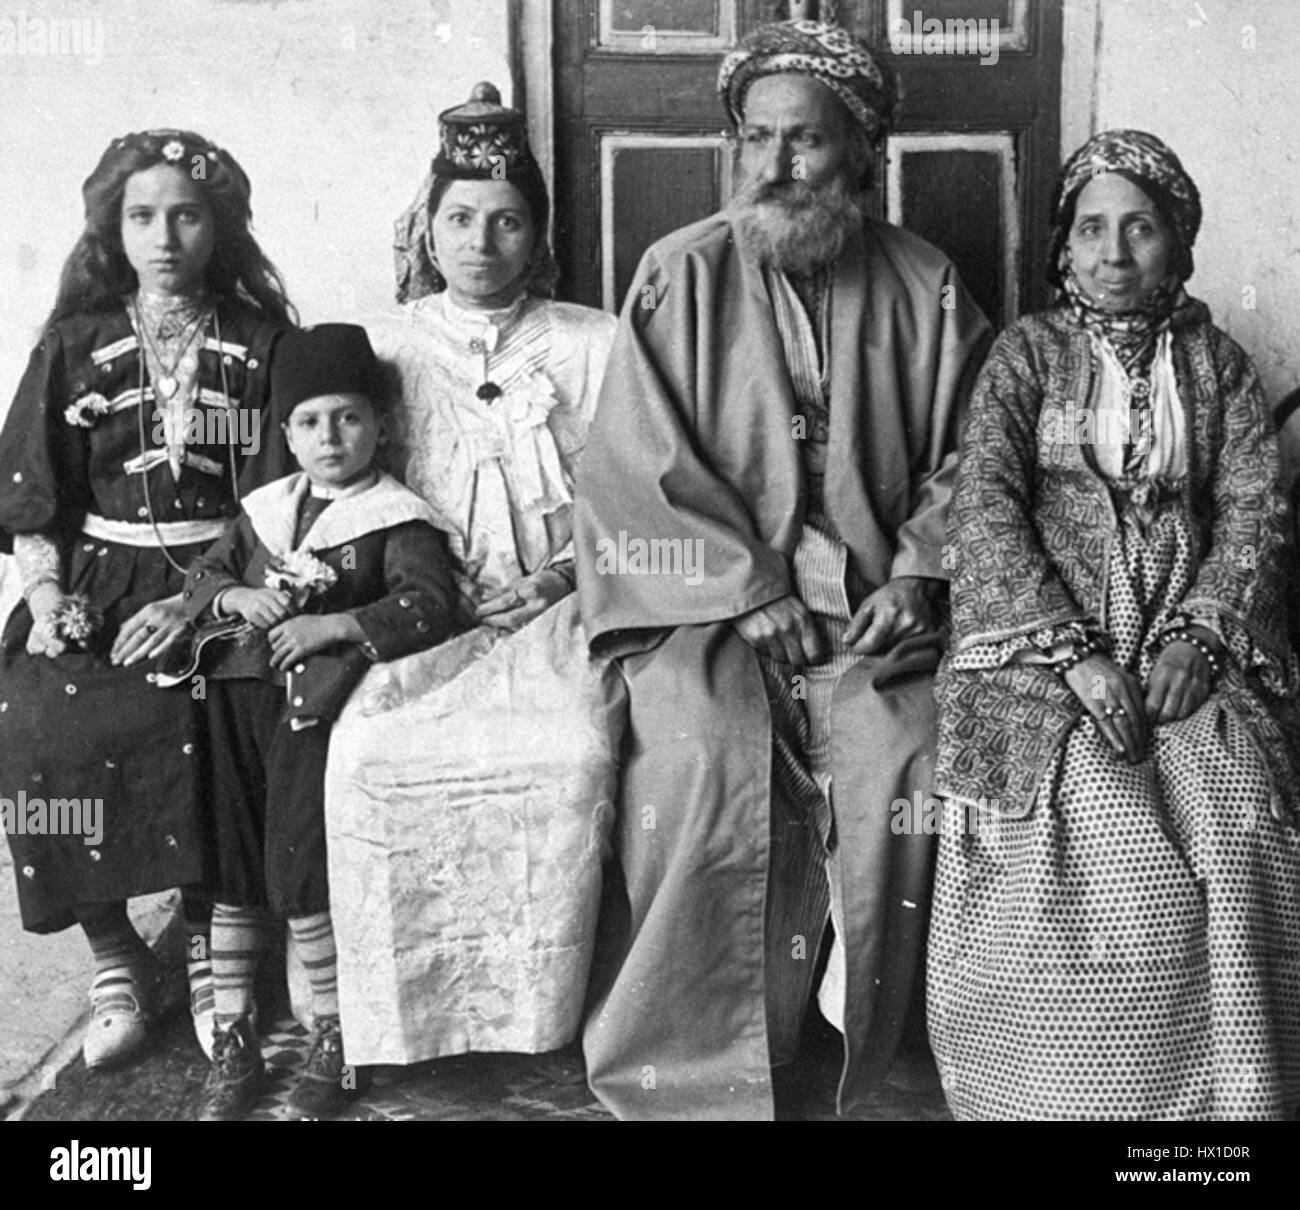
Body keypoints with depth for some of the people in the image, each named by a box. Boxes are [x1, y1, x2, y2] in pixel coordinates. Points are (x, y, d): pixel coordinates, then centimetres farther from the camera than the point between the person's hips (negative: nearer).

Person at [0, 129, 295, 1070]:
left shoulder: (263, 343, 6)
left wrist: (197, 601, -14)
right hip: (99, 577, 2)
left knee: (196, 712, -31)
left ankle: (207, 937, -6)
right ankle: (114, 956, -7)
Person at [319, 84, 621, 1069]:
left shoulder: (593, 344, 8)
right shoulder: (383, 348, 11)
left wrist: (550, 585, -8)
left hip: (552, 613, -1)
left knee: (573, 753, -30)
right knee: (367, 755, -27)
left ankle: (541, 1013, -13)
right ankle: (395, 1019, -10)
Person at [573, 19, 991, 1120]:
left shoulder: (924, 287, 9)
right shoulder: (681, 276, 3)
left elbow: (963, 457, 10)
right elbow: (639, 461, -3)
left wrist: (915, 576, -6)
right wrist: (749, 588, -10)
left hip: (875, 609, 2)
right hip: (705, 603, -1)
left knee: (903, 771, -23)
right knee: (699, 762, -27)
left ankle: (861, 1061, -1)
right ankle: (689, 1069, -10)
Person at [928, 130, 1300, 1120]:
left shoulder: (1216, 363, 16)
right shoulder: (1029, 352, 8)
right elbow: (983, 507, -4)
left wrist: (1197, 635, -12)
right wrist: (1074, 654, -15)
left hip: (1192, 640, 2)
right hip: (1041, 640, -2)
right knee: (1111, 849, -24)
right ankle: (1077, 1092, -8)